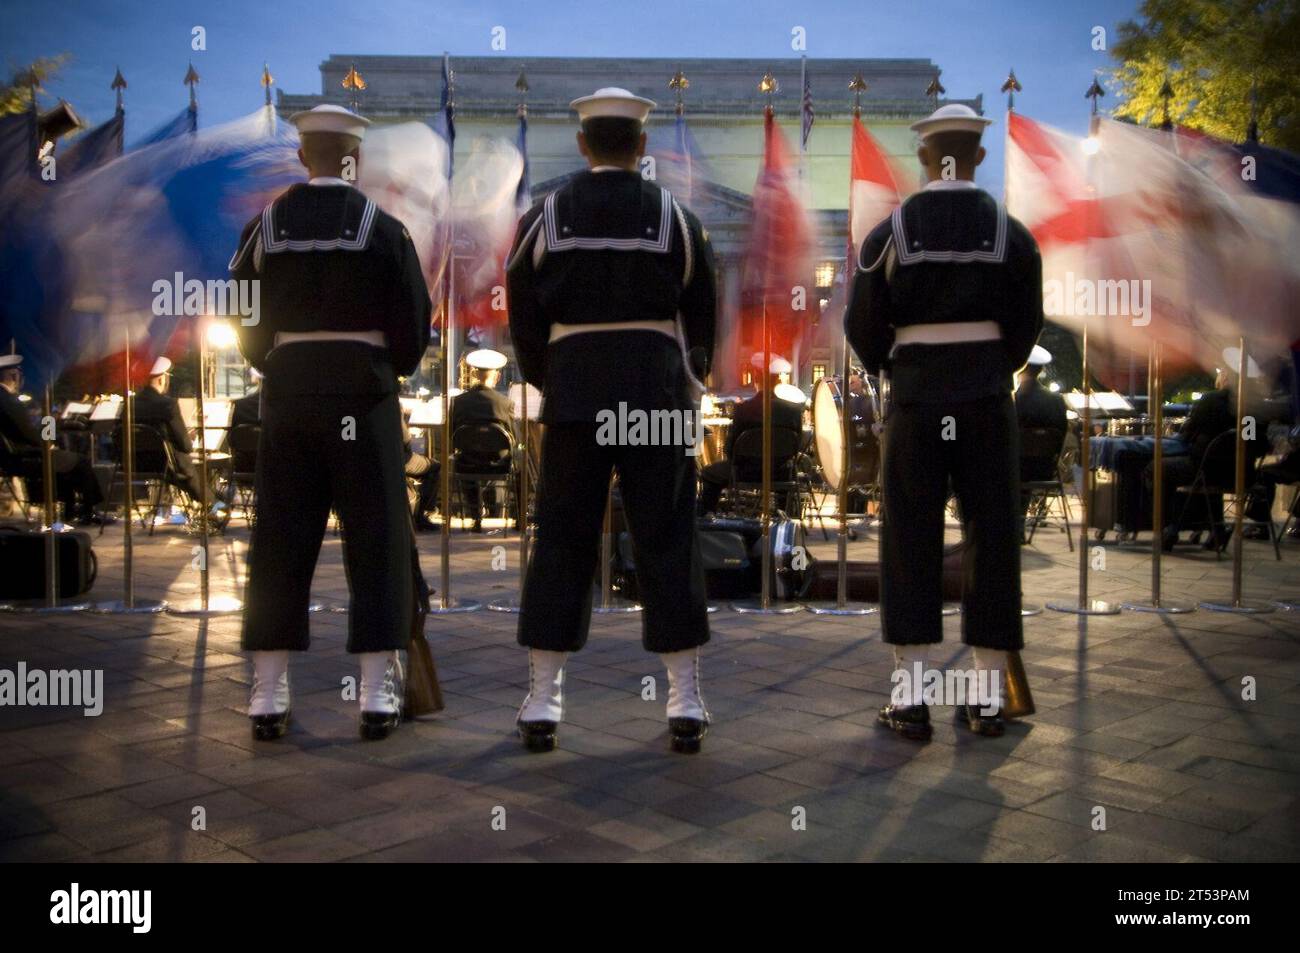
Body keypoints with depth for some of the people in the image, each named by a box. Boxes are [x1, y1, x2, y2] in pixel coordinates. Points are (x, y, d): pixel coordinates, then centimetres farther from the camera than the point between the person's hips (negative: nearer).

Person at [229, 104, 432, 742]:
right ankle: (377, 692, 2)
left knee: (280, 542, 7)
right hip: (362, 392, -2)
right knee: (375, 539, 3)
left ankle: (269, 695, 10)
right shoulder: (382, 228, -3)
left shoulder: (267, 225, 4)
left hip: (286, 394, 3)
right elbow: (414, 320, -3)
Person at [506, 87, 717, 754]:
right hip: (657, 389, 0)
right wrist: (690, 387, 20)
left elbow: (523, 318, 6)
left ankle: (542, 703, 9)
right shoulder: (675, 217, 3)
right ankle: (686, 702, 7)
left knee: (562, 541, 5)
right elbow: (700, 318, 8)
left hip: (572, 391, 1)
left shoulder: (544, 217, 4)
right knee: (667, 541, 4)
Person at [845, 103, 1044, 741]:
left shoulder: (888, 233, -2)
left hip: (914, 400, -1)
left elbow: (862, 326, -1)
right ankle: (987, 698, 10)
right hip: (988, 401, 1)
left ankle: (911, 697, 2)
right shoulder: (1013, 235, 2)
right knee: (992, 540, 7)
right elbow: (1026, 327, 6)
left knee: (911, 544, 4)